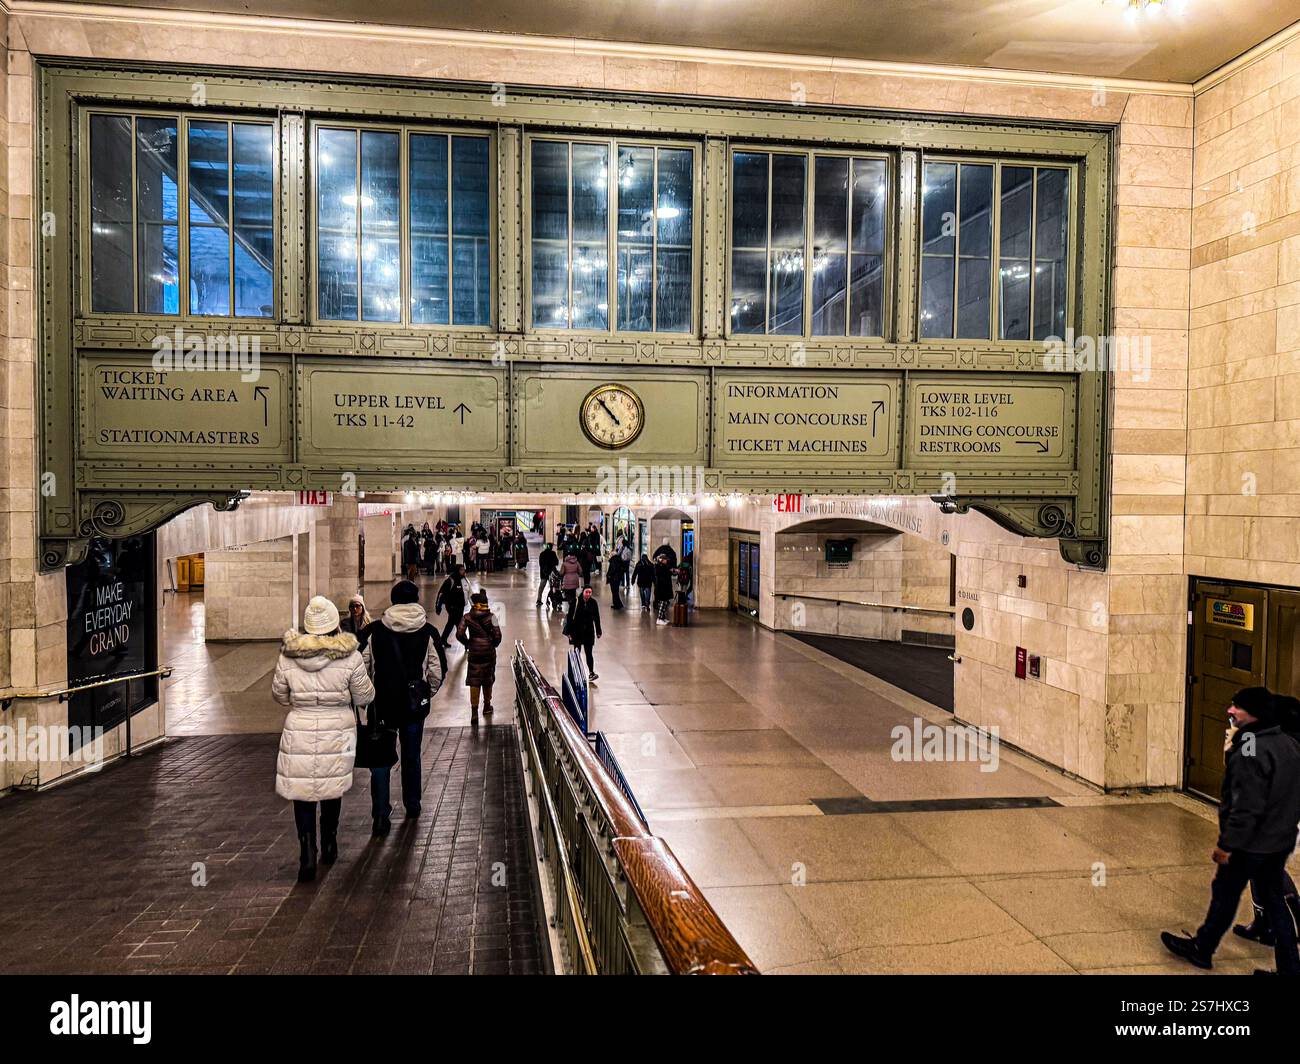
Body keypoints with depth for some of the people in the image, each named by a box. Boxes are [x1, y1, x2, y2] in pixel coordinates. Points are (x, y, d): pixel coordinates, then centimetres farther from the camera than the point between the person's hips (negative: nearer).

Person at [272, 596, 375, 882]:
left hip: (300, 734, 0)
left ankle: (307, 854, -4)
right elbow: (364, 697, -2)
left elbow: (279, 695, 8)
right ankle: (329, 846, 34)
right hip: (337, 734, 1)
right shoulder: (350, 657, -12)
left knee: (302, 794, 8)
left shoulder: (287, 657, -7)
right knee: (332, 790, 19)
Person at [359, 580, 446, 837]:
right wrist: (427, 694, 12)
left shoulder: (374, 631, -7)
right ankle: (412, 806, 30)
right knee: (411, 756, 17)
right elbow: (438, 671, -5)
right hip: (414, 705, 1)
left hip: (381, 703, -1)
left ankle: (381, 814, -2)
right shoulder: (428, 632, -6)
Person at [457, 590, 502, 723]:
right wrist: (493, 645, 7)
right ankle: (487, 706, 33)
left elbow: (459, 634, -12)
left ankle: (474, 712, -4)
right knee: (488, 680, 17)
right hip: (489, 653, 0)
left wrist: (467, 643, 5)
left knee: (474, 682, 3)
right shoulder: (491, 617, -8)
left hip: (474, 653, 0)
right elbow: (497, 635, -12)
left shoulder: (467, 617, -6)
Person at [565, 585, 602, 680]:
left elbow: (596, 618, 5)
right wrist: (569, 632, -7)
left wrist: (598, 632, 7)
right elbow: (570, 617, -7)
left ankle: (591, 672, 0)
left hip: (589, 631, 1)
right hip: (577, 631, -1)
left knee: (588, 653, -2)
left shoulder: (593, 602, -3)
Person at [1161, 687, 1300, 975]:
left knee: (1225, 895, 9)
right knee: (1273, 899, 17)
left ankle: (1201, 949, 26)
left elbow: (1247, 807, -27)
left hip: (1252, 843, -8)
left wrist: (1226, 843, -18)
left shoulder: (1250, 753, -27)